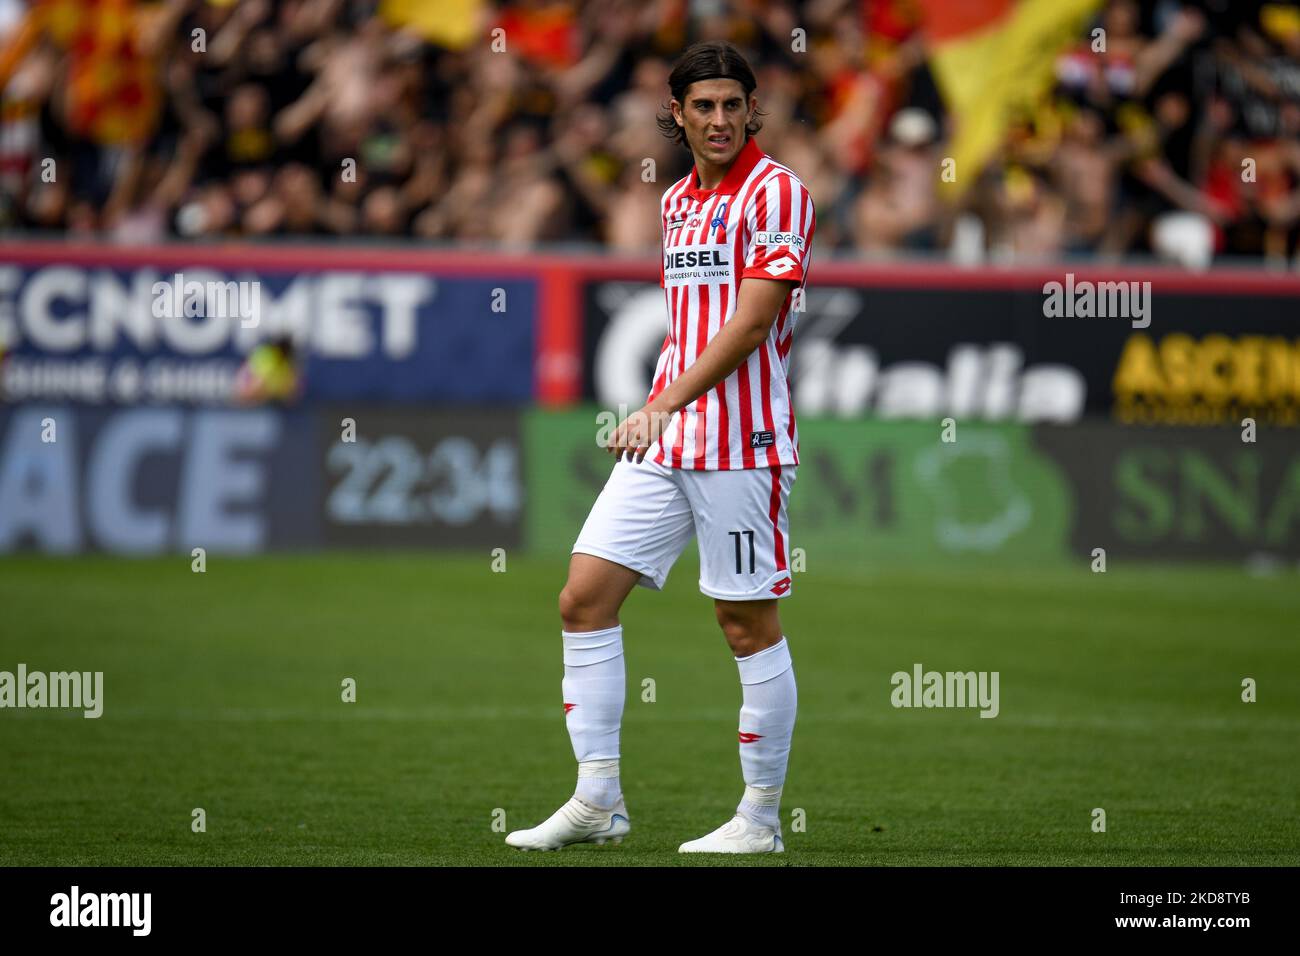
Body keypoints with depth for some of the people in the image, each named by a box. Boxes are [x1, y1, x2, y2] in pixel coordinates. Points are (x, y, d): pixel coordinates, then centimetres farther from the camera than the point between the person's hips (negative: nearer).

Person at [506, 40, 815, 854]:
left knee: (750, 626, -2)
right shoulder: (679, 201, 15)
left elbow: (750, 321, -18)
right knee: (585, 598, 0)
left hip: (740, 443, -8)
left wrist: (666, 403, -23)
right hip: (663, 442, 8)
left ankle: (761, 819, 7)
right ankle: (598, 799, 5)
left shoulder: (775, 192, -9)